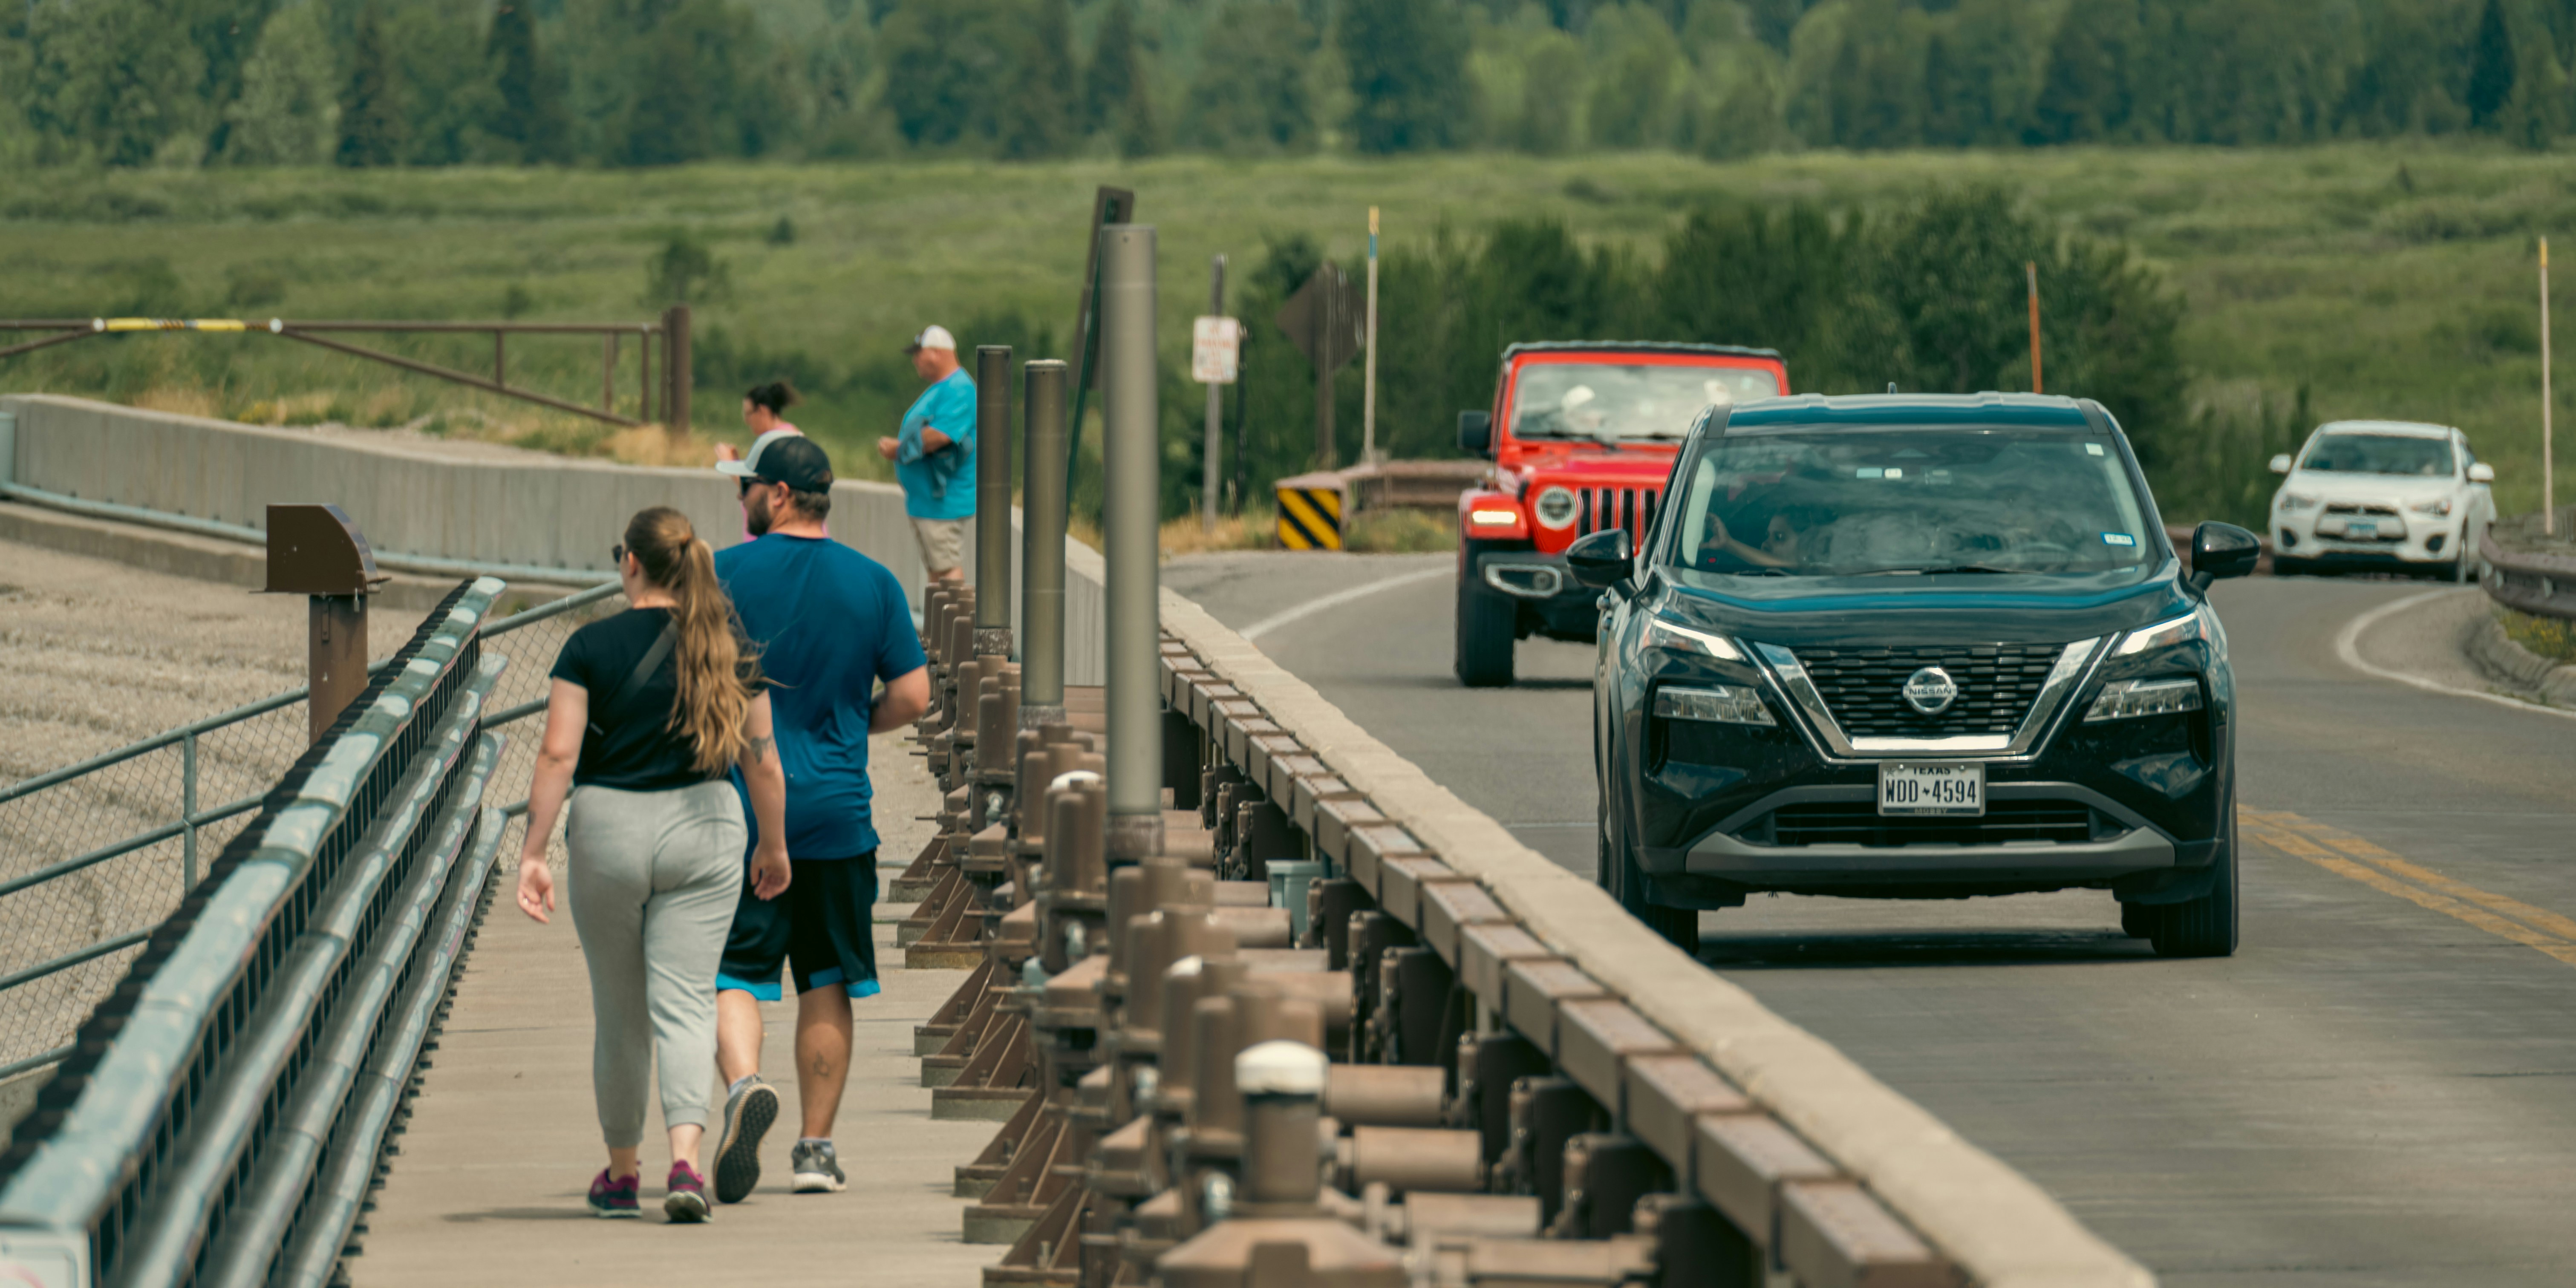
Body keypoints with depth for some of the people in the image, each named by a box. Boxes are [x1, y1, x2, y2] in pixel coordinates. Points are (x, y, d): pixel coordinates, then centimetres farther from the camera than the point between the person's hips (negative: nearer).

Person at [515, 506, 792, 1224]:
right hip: (703, 828, 1)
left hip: (609, 828, -1)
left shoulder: (592, 647, -6)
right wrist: (774, 848, 18)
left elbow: (558, 754, -11)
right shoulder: (730, 651, 1)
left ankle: (621, 1172, 24)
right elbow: (763, 761, 5)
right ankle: (685, 1158, -21)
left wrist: (534, 853, -9)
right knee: (686, 1002, -1)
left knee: (618, 1010, 12)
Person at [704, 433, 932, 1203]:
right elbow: (913, 694, 0)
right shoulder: (872, 583, 2)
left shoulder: (722, 576, -4)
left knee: (732, 974, -1)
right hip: (836, 814, 2)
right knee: (826, 982, 12)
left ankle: (744, 1083, -29)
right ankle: (816, 1148, 14)